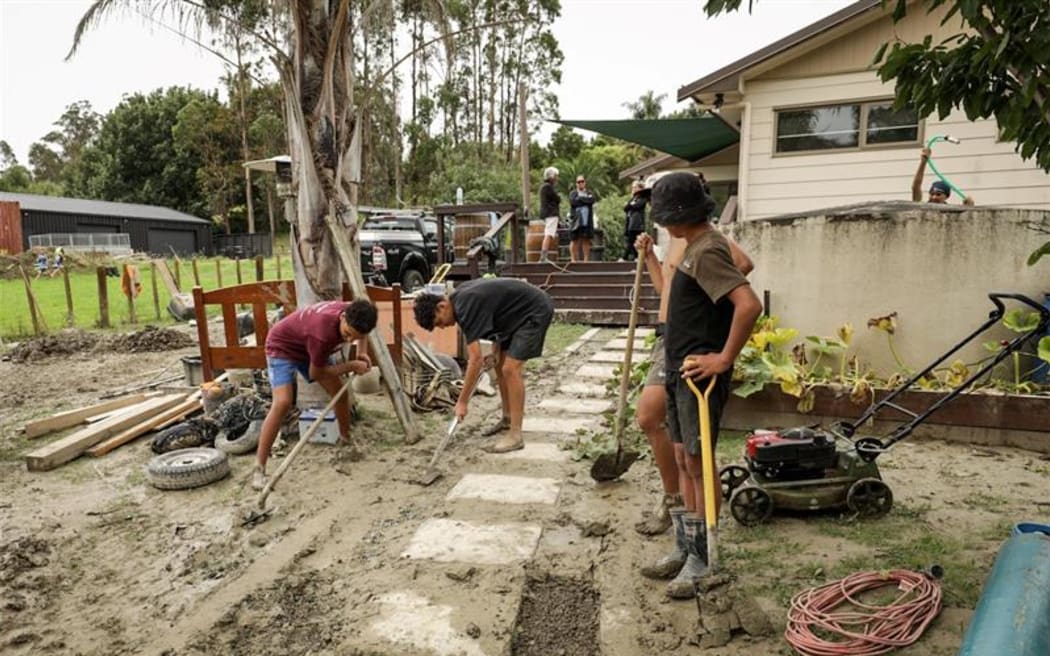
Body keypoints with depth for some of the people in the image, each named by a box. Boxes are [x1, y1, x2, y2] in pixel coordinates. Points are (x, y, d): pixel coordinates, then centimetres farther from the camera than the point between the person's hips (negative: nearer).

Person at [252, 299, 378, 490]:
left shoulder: (354, 314, -23)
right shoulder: (323, 333, -43)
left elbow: (361, 334, 6)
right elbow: (315, 373, -26)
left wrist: (362, 353, -10)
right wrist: (352, 366, -23)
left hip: (309, 346, 7)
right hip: (282, 346, -7)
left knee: (340, 392, 7)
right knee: (283, 402, -24)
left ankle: (347, 441, 28)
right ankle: (259, 469, -18)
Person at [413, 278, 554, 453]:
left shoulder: (466, 307, -27)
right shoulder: (459, 298, 2)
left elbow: (476, 359, -29)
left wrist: (462, 402, -23)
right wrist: (497, 347, 5)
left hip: (536, 310, -10)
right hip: (518, 313, 10)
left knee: (510, 369, -16)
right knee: (500, 365, 13)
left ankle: (515, 436, -12)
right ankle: (508, 419, 26)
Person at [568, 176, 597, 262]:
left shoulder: (589, 193, 16)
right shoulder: (573, 193, 10)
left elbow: (592, 200, -6)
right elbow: (573, 202, -10)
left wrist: (580, 198, -3)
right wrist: (586, 200, -2)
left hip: (587, 221, 2)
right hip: (576, 220, -2)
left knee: (586, 240, 1)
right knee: (574, 240, -2)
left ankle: (586, 260, 3)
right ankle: (573, 259, 2)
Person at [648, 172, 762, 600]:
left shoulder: (706, 251, -17)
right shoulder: (698, 244, 14)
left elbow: (749, 304, -30)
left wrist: (725, 358, -22)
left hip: (700, 374, -10)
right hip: (681, 371, 10)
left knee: (698, 463, -2)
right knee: (683, 461, 14)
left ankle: (702, 561, 11)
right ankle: (684, 549, 26)